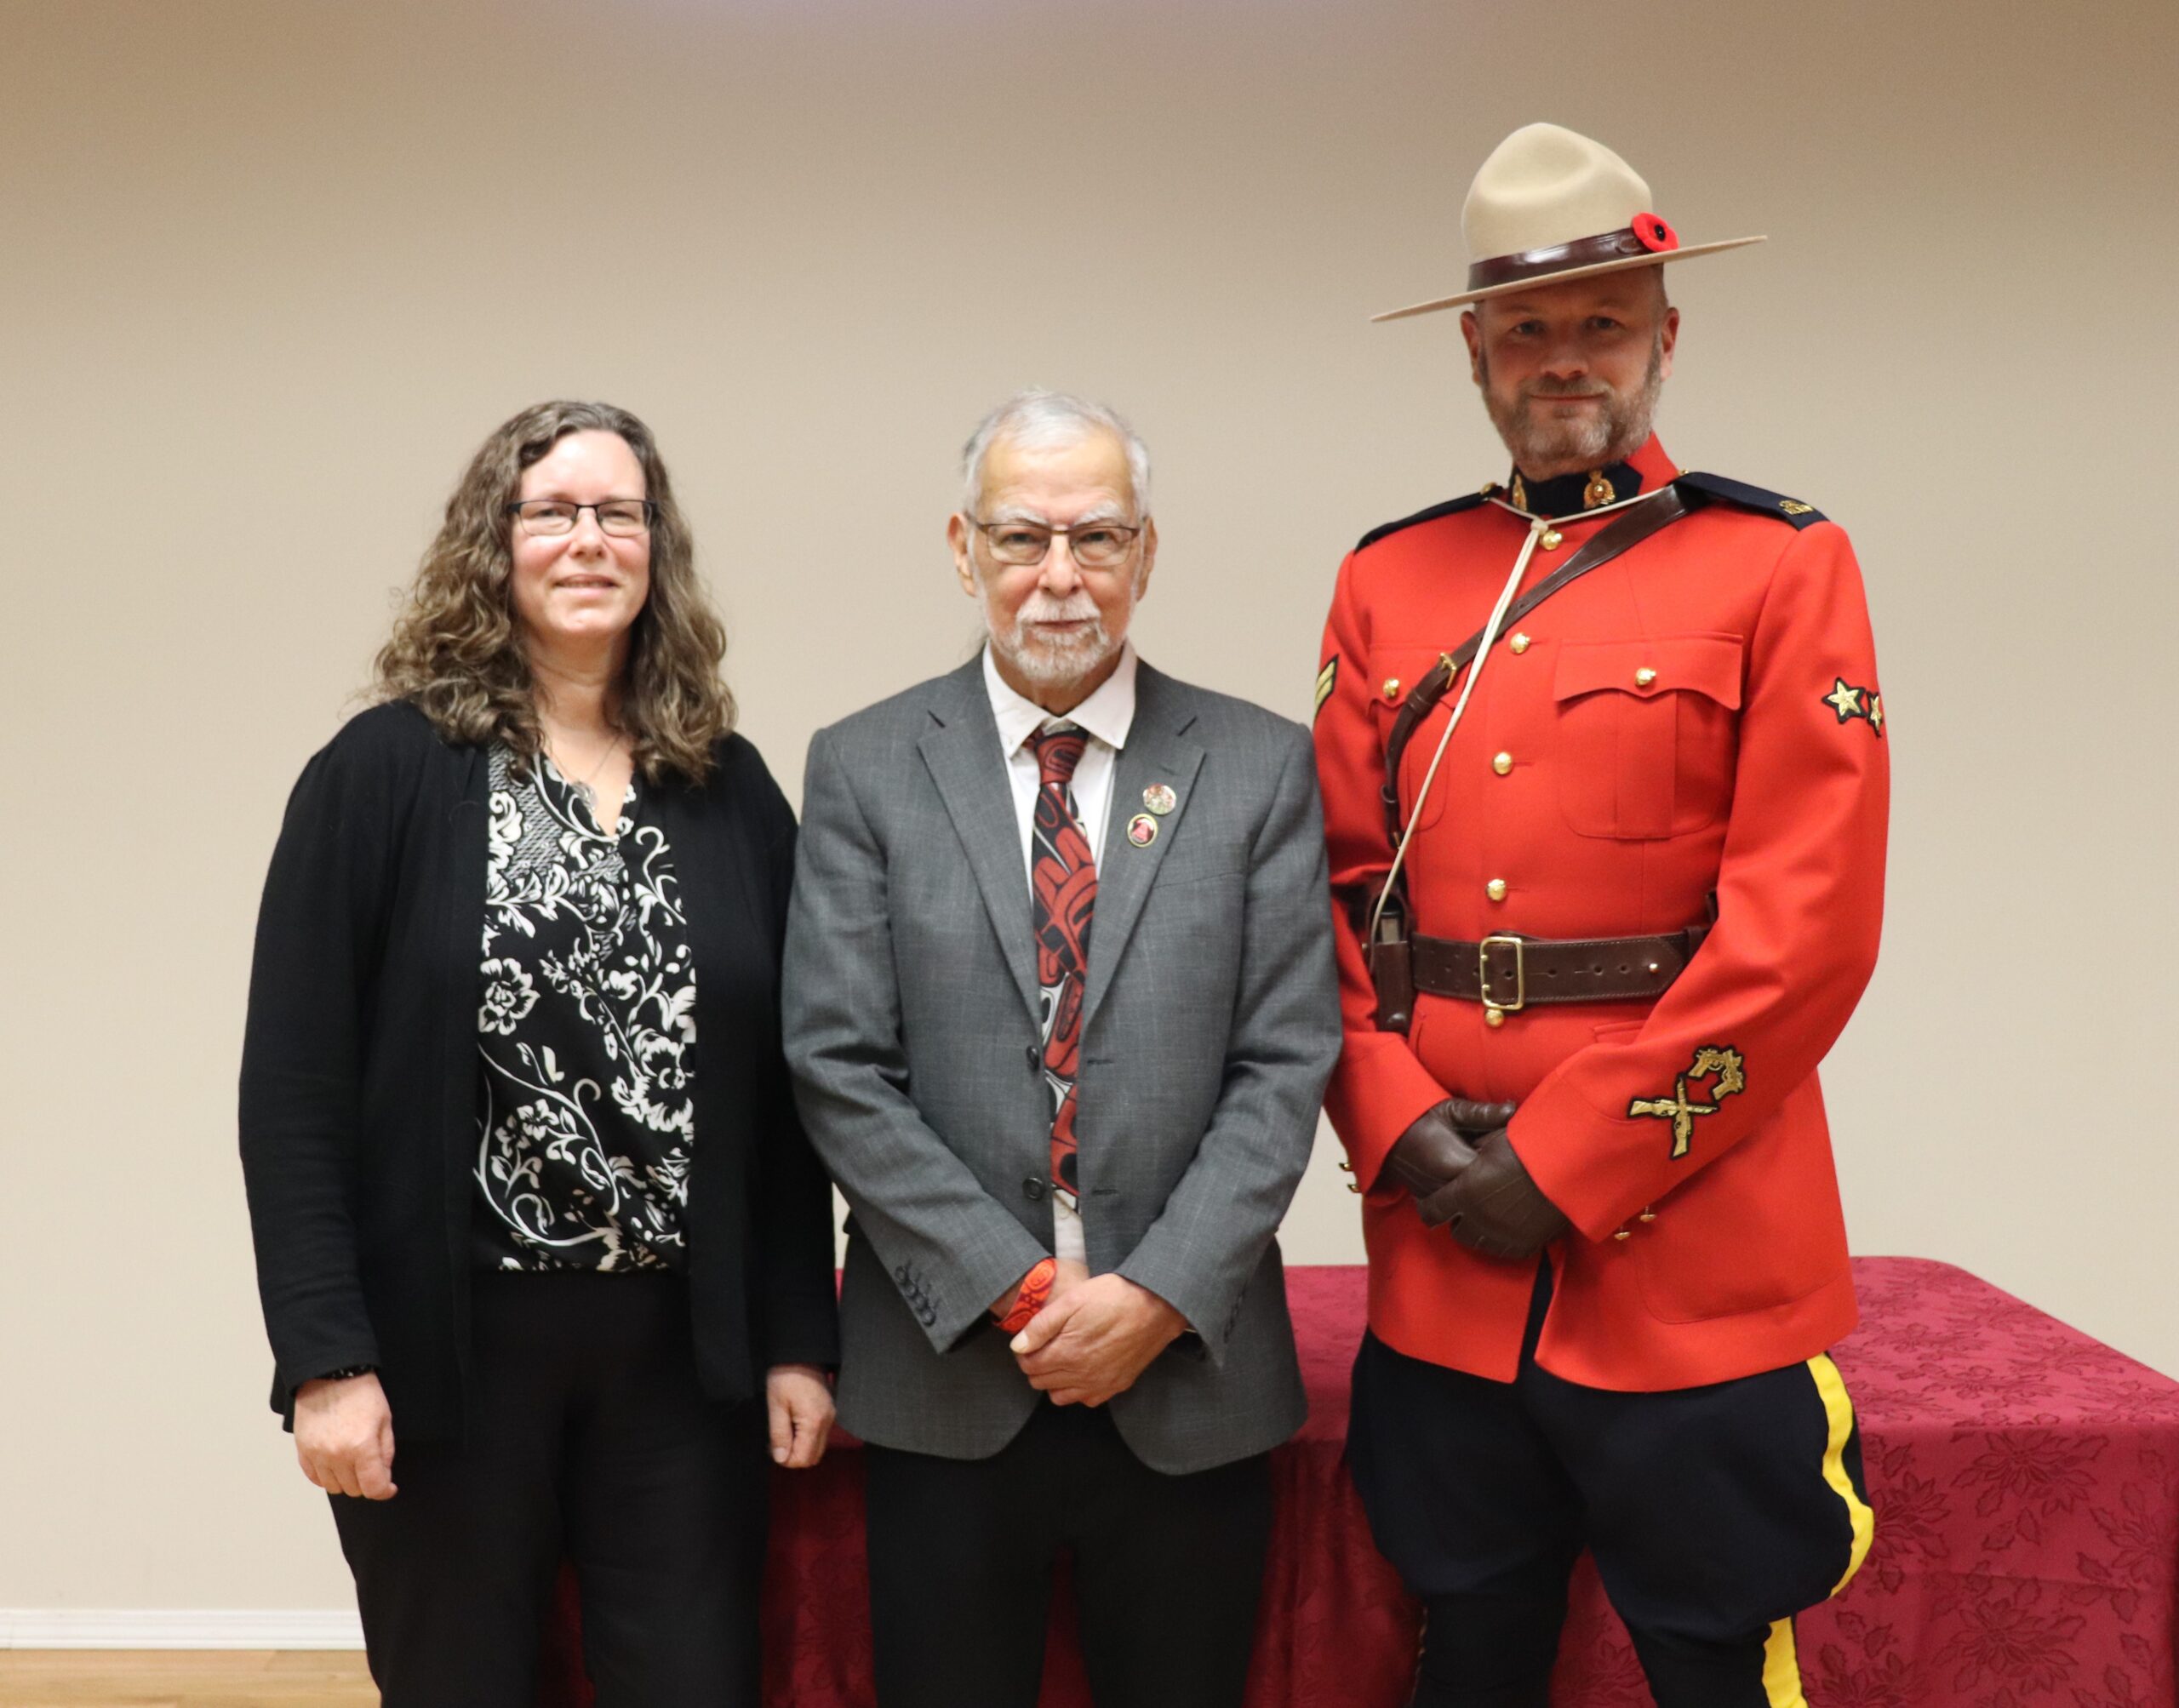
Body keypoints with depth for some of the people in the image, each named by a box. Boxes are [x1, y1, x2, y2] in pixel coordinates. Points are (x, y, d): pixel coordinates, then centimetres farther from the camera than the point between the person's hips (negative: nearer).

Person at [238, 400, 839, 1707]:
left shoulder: (732, 789, 5)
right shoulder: (389, 771, -4)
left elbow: (780, 1092, 7)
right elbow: (295, 1081, -6)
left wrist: (799, 1340, 3)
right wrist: (326, 1356, -11)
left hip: (686, 1349, 3)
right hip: (445, 1347, -2)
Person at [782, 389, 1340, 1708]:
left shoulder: (1262, 768, 2)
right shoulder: (865, 771, 0)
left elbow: (1285, 1064, -3)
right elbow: (839, 1071, -5)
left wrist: (1156, 1297, -12)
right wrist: (1020, 1290, -11)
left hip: (1192, 1378, 1)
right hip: (948, 1380, 0)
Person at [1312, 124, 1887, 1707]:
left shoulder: (1783, 565, -2)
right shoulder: (1389, 581, 9)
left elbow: (1808, 927, -11)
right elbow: (1337, 883, 7)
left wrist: (1560, 1164, -13)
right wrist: (1402, 1127, -8)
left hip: (1693, 1265, -3)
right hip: (1441, 1262, 4)